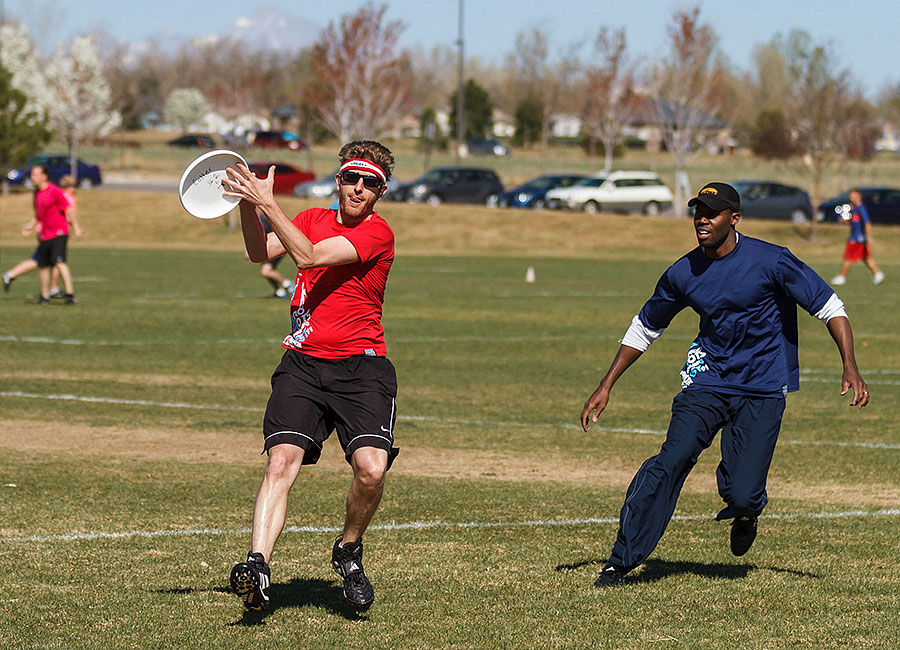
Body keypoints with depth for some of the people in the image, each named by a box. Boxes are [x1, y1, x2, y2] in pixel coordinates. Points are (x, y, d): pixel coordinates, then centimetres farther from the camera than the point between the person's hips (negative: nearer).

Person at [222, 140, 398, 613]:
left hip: (361, 367, -3)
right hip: (302, 364, 3)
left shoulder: (378, 233, -5)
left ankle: (348, 551, 8)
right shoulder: (313, 219, 15)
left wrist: (268, 203, -19)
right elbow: (260, 252, 5)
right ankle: (257, 566, -26)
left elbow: (309, 256, -15)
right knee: (281, 462, -18)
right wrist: (248, 205, -11)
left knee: (371, 468, -20)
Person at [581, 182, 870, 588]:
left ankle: (744, 512, 29)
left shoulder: (770, 261, -12)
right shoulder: (682, 274, 0)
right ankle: (622, 560, -13)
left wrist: (850, 368, -21)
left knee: (742, 496, -11)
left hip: (762, 391, -2)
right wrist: (606, 386, 10)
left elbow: (829, 308, -8)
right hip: (707, 383, 3)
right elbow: (644, 329, 13)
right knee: (671, 460, -19)